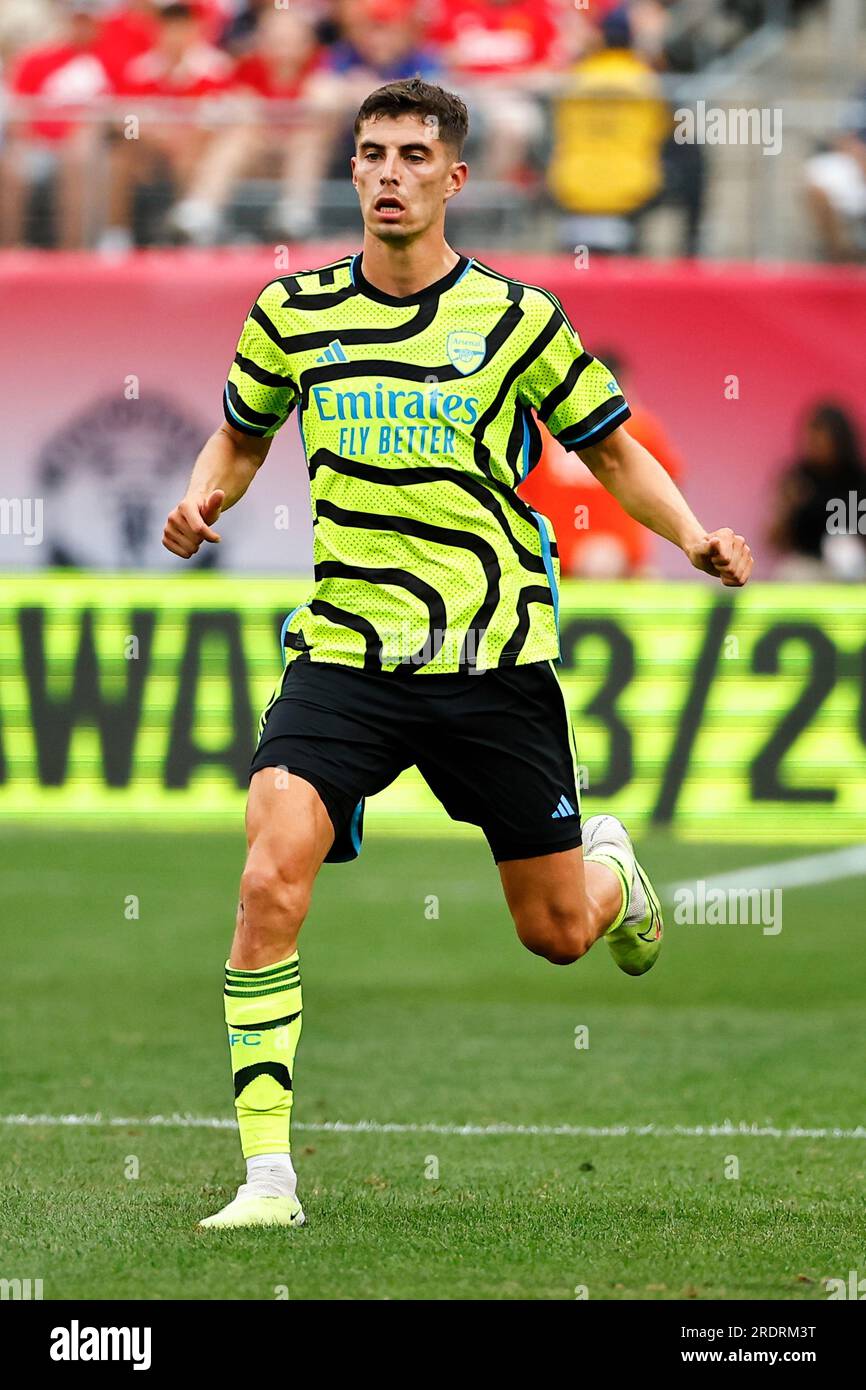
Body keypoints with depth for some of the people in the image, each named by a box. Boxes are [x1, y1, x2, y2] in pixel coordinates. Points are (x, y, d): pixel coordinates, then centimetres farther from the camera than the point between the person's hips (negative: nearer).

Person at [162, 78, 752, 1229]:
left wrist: (695, 536, -9)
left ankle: (608, 865, 47)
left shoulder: (516, 317, -3)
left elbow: (614, 451, 8)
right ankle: (267, 1173, -17)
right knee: (271, 882, -21)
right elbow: (243, 435, 21)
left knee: (556, 933, 8)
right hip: (344, 653, 1)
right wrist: (203, 502, 0)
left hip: (495, 659, -1)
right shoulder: (294, 312, 3)